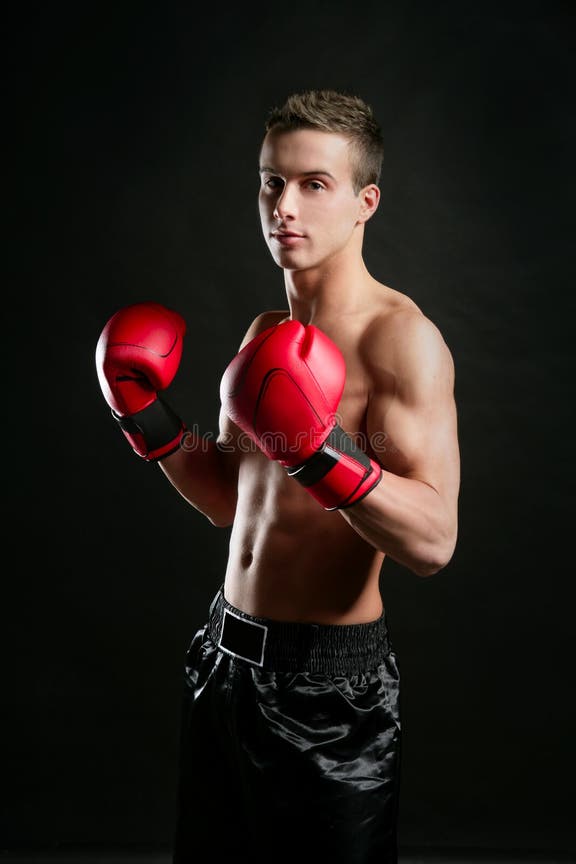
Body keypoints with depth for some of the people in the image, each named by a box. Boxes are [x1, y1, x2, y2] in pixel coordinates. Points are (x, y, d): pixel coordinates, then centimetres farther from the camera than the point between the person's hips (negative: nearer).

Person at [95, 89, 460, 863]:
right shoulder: (265, 333, 8)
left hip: (332, 678, -7)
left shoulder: (400, 338, -16)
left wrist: (318, 451, -35)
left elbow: (433, 541, -24)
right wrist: (155, 428, 2)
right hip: (226, 653, 7)